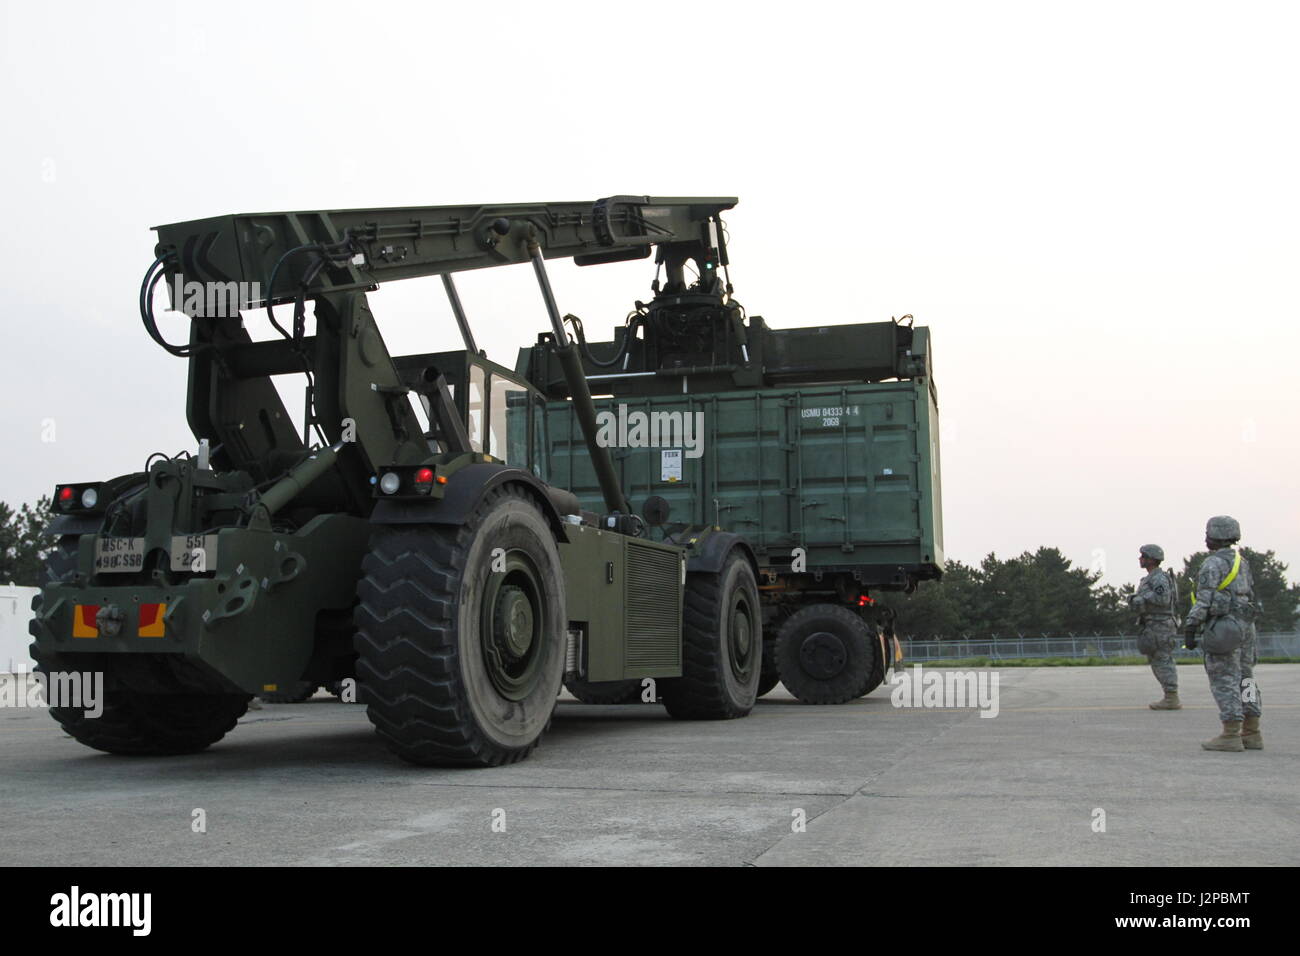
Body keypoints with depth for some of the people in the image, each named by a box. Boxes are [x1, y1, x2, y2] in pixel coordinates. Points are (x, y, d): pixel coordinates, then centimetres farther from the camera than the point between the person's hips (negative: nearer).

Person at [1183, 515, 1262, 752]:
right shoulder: (1242, 562, 16)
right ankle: (1251, 734, 13)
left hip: (1222, 628, -9)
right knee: (1244, 678, 11)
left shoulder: (1214, 564, -11)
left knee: (1224, 680, -7)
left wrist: (1191, 628, -16)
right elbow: (1250, 597, 19)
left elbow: (1204, 600, -18)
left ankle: (1231, 735, -9)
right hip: (1244, 626, 9)